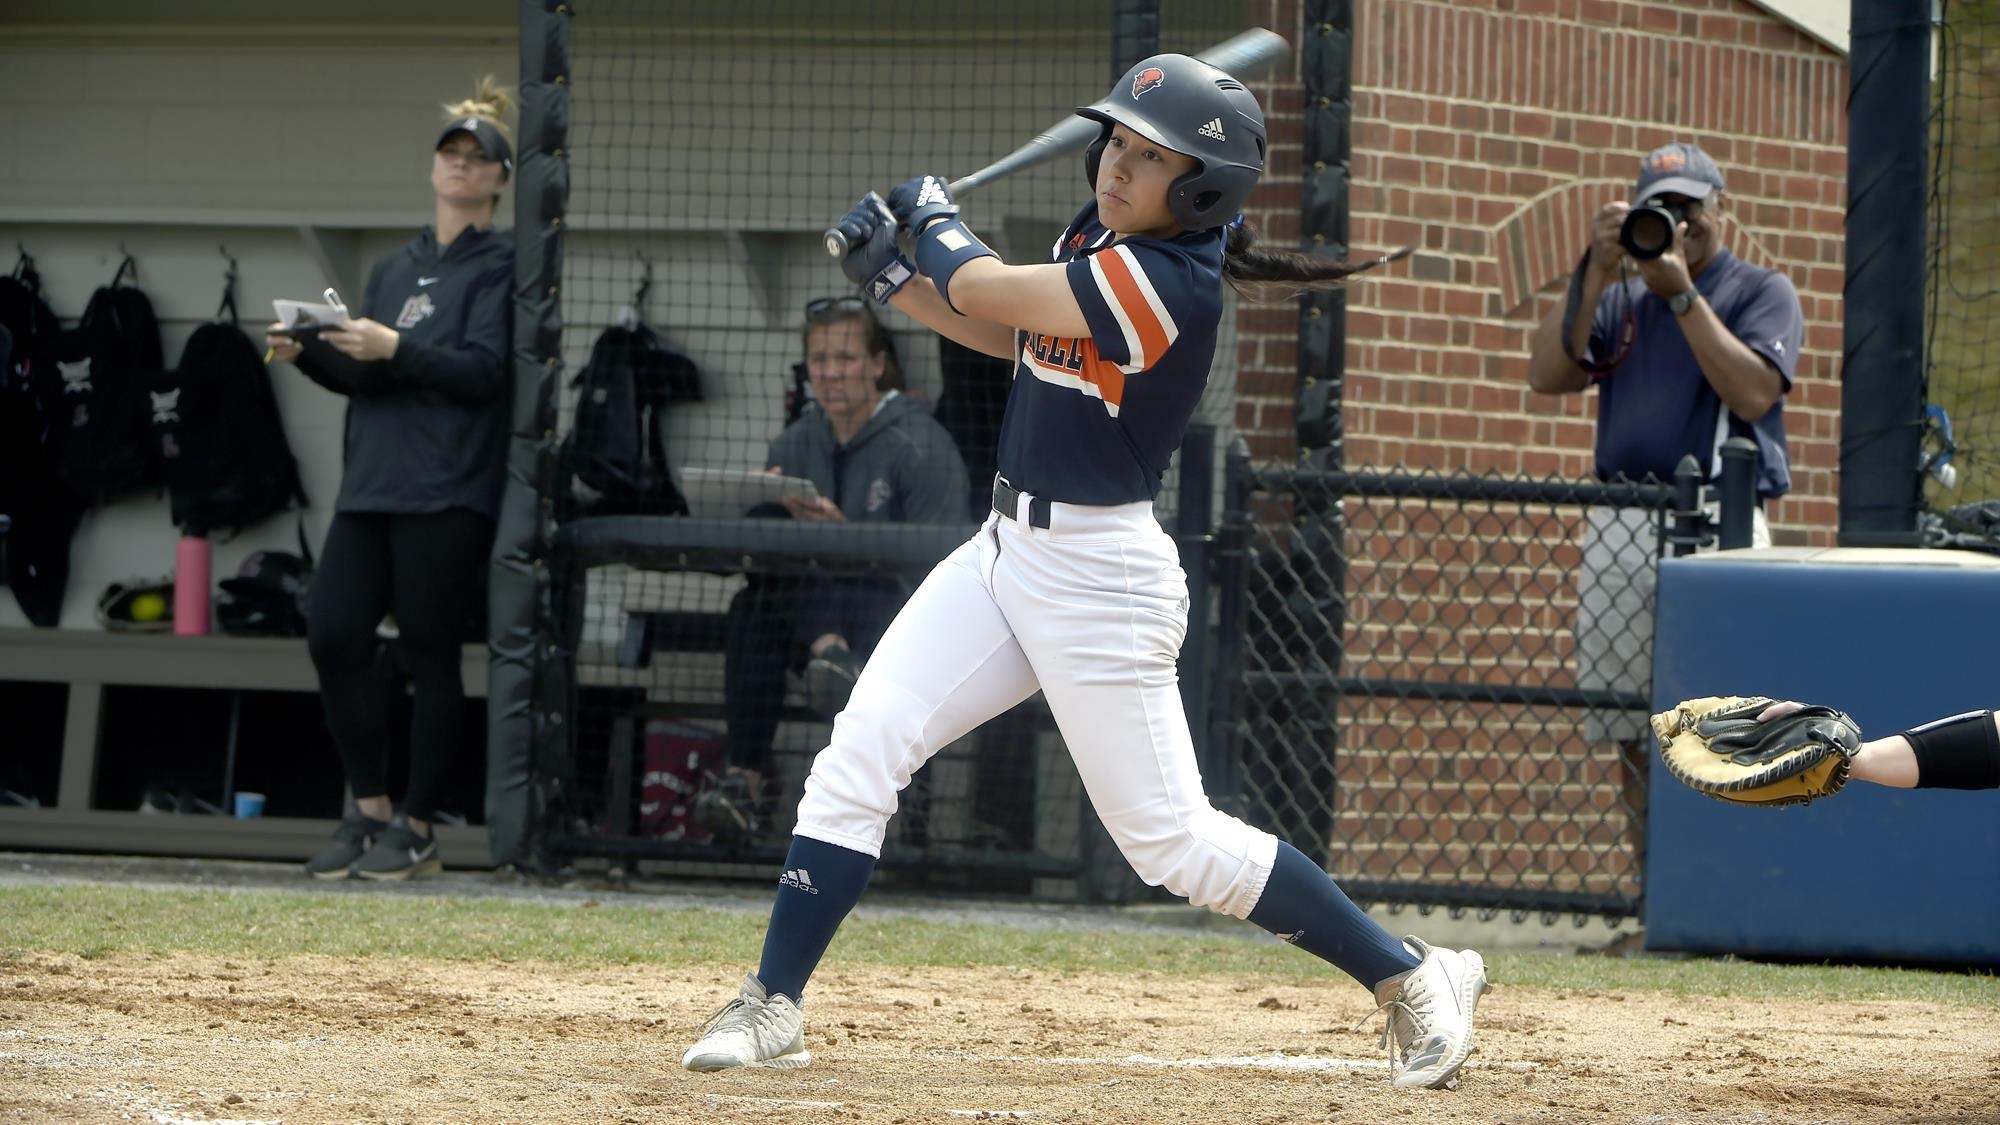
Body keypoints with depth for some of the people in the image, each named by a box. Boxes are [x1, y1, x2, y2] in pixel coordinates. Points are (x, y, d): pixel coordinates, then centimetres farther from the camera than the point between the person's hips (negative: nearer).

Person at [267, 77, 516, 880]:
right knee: (332, 632, -3)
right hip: (371, 482, 6)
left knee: (430, 655, -4)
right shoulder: (395, 269, 21)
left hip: (446, 492, -6)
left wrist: (395, 349, -22)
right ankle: (369, 811, 10)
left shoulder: (500, 269, 0)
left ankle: (417, 830, 4)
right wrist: (310, 356, 2)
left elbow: (484, 371, -11)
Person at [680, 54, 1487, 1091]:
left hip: (1098, 577, -9)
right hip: (1009, 549, 9)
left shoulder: (1166, 283, -23)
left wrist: (934, 217, 3)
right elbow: (1009, 334, 22)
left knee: (1175, 842, -3)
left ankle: (1414, 977, 10)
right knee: (859, 751, -3)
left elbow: (982, 291, -17)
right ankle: (773, 1008, 3)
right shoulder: (1098, 238, 6)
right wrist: (891, 277, 9)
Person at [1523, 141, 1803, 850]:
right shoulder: (1621, 297, 20)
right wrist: (1595, 277, -3)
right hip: (1618, 528, 5)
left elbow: (1752, 393, -10)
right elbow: (1547, 374, 6)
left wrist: (1682, 294, -11)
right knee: (1634, 735, 5)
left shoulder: (1761, 293, 8)